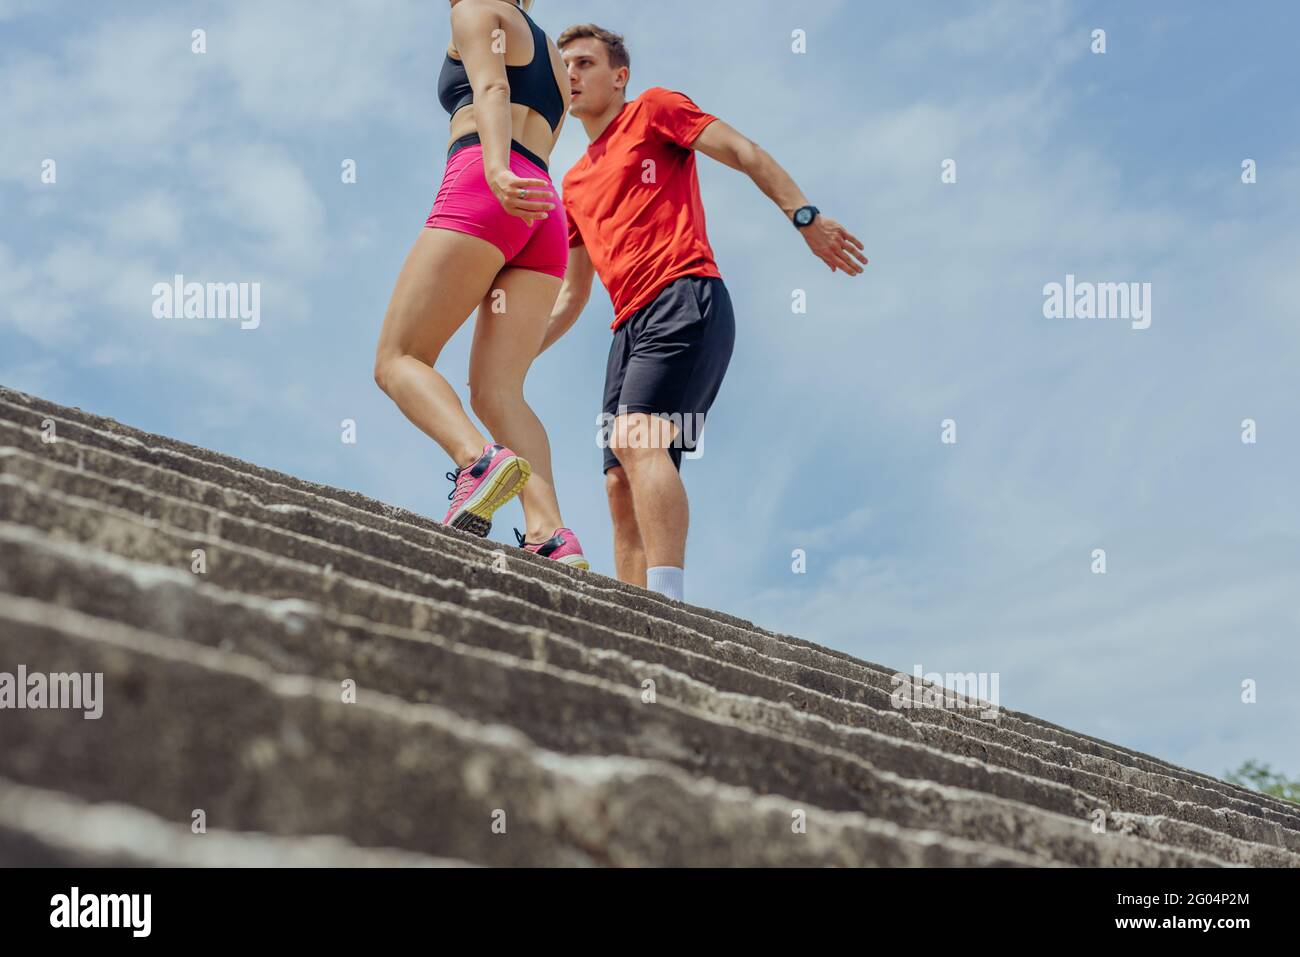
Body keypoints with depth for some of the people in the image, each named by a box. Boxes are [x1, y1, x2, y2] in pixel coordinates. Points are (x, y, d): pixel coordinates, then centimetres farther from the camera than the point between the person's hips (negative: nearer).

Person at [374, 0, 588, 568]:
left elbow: (492, 90, -7)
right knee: (495, 392, -4)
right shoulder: (554, 60, 34)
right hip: (544, 217, 7)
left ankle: (480, 460, -37)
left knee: (397, 360, -8)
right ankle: (549, 534, -25)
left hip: (480, 189, -7)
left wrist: (498, 172, -24)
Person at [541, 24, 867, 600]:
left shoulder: (653, 110, 11)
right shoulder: (575, 184, 28)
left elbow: (746, 154, 0)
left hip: (685, 301, -8)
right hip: (629, 326, 8)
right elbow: (571, 296, 31)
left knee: (636, 438, -28)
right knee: (622, 486, -2)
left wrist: (804, 215, -16)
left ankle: (667, 602, -36)